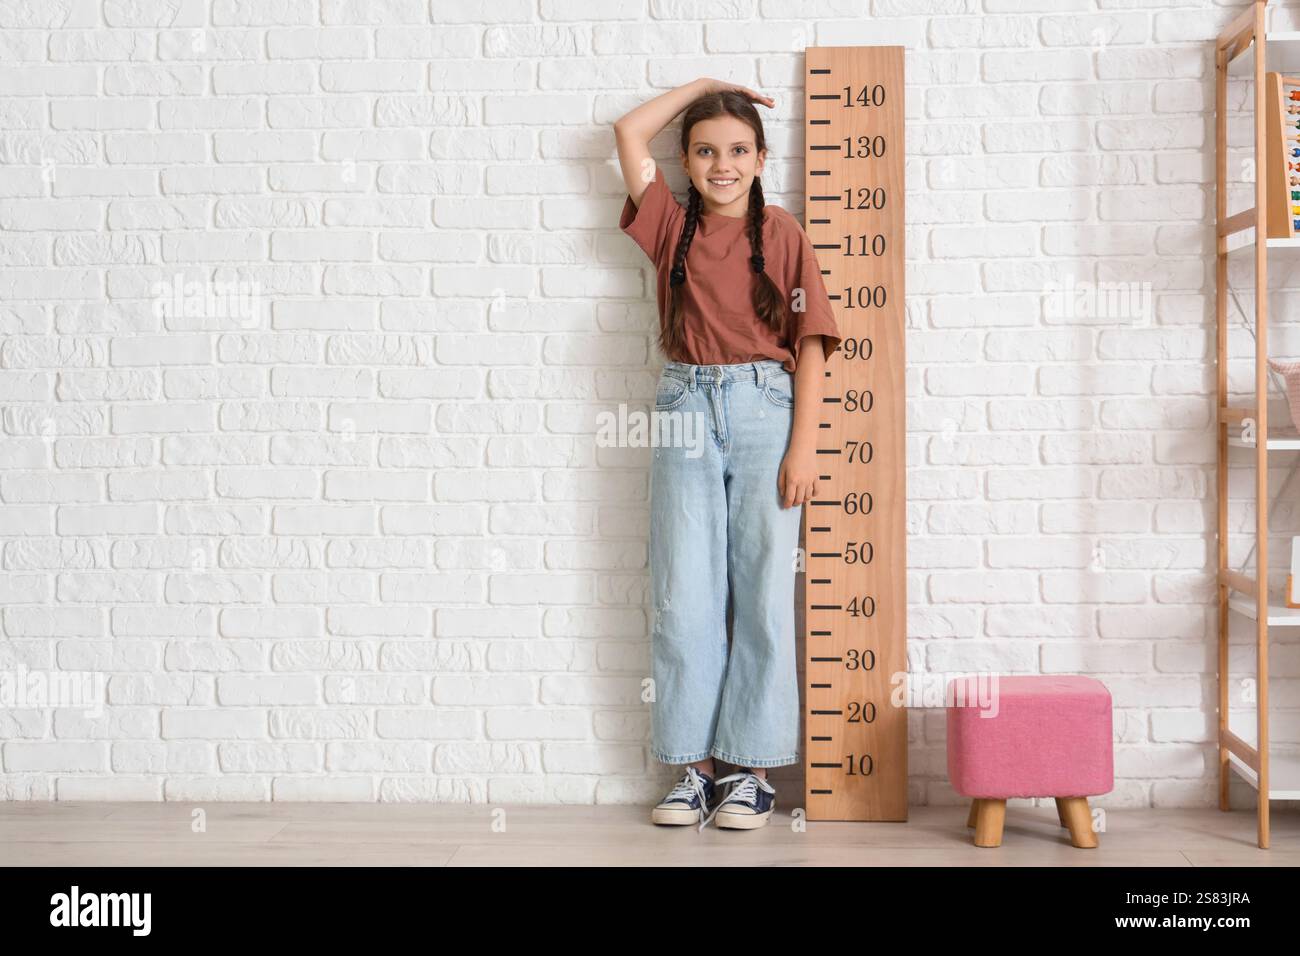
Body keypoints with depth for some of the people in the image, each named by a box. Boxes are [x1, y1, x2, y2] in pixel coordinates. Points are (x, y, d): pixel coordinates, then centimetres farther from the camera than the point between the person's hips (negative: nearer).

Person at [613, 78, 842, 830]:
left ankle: (754, 769, 9)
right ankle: (695, 766, 11)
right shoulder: (672, 226, 13)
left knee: (763, 593, 0)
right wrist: (703, 84, 20)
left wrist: (803, 447, -9)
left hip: (766, 410, -2)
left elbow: (811, 345, -1)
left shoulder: (783, 234, 4)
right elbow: (629, 133, 13)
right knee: (684, 597, 2)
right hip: (685, 411, 3)